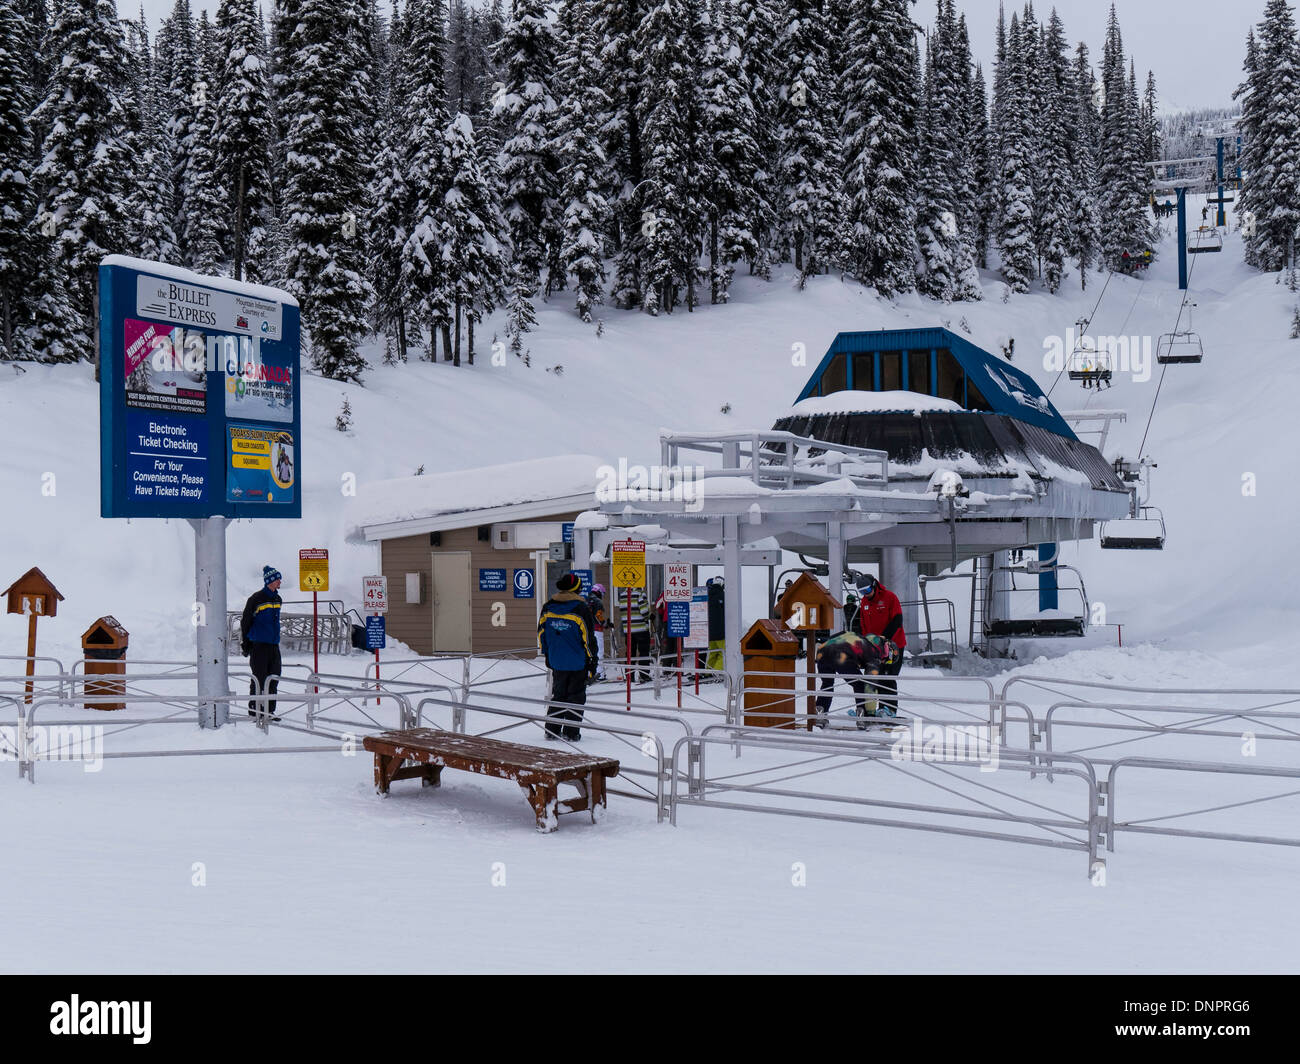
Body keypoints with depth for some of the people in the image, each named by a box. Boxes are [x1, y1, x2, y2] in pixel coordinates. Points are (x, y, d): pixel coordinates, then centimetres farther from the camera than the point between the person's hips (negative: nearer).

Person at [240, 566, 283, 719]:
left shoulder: (278, 599, 12)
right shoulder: (256, 598, -9)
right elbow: (245, 621, -4)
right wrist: (244, 643, -2)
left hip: (274, 645, 7)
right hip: (259, 645, -7)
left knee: (273, 679, 6)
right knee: (259, 678, -2)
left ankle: (269, 710, 12)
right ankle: (253, 709, 9)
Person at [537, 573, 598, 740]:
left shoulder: (548, 607, 3)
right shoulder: (581, 607, -12)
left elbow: (541, 632, 10)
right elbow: (588, 637, -11)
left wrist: (547, 654, 20)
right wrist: (592, 660, -3)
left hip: (556, 662, 4)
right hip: (578, 663, -4)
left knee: (558, 694, 16)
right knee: (576, 696, 5)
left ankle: (552, 730, 15)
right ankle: (571, 732, 4)